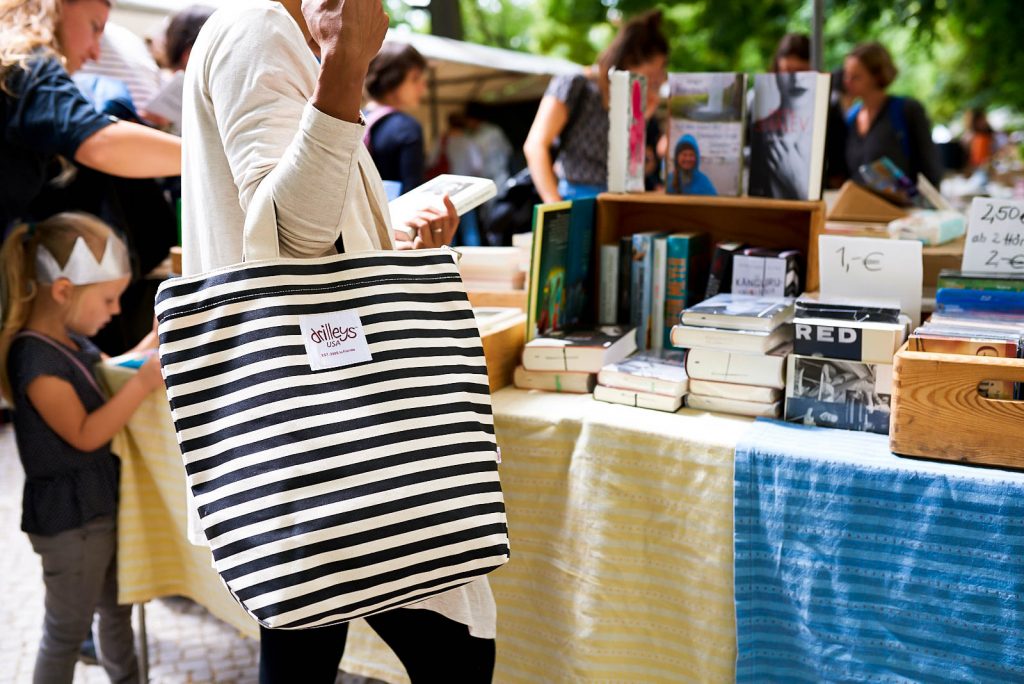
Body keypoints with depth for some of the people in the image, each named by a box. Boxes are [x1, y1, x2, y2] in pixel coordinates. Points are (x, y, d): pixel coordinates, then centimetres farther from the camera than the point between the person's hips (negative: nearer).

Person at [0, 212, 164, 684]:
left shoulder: (71, 340, 4)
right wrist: (145, 382, -30)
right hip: (68, 515, -9)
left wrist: (153, 344, 4)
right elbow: (85, 434, -26)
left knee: (117, 608, 25)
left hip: (102, 500, 9)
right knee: (67, 631, 7)